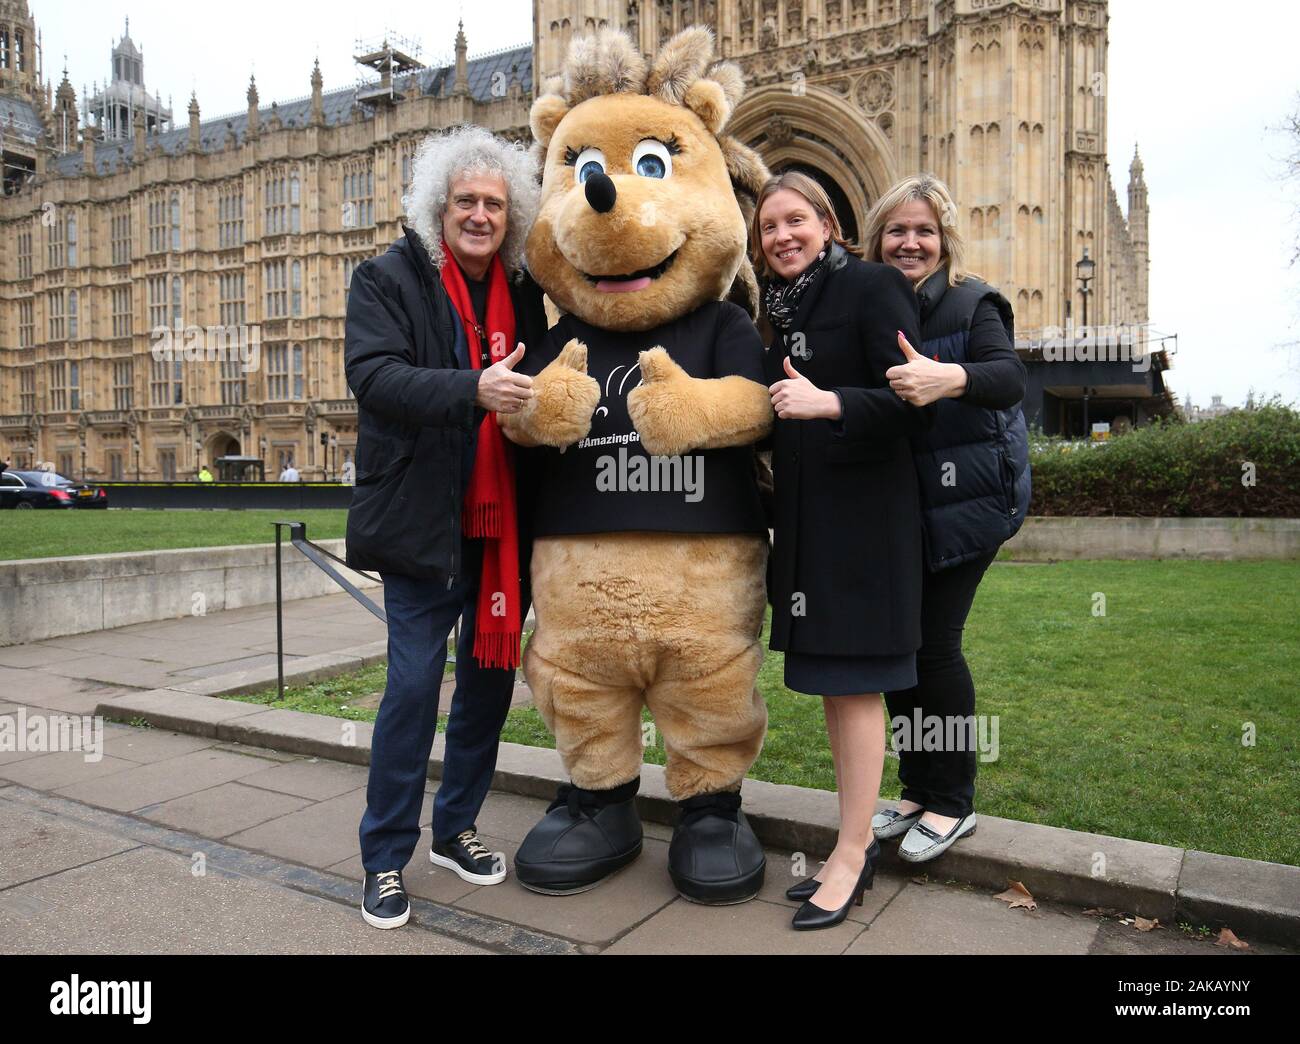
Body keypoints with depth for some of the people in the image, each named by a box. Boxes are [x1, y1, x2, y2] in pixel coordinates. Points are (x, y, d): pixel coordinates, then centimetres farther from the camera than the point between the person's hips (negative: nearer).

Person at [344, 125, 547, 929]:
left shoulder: (522, 291, 10)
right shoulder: (388, 280, -4)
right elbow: (374, 375, -19)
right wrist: (473, 388, -32)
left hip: (503, 525, 5)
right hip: (424, 524, -5)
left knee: (491, 676, 12)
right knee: (414, 682, -3)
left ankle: (456, 828, 31)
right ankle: (386, 857, 16)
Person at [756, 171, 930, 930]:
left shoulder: (872, 286, -7)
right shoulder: (779, 306, 14)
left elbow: (910, 402, -15)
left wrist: (826, 403, -26)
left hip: (863, 511, -8)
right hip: (804, 512, 8)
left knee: (853, 682, -3)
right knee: (831, 681, 12)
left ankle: (853, 854, 10)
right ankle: (859, 839, 26)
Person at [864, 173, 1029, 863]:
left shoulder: (973, 303, -8)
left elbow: (1010, 378, -25)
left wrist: (950, 379, -46)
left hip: (964, 501, -6)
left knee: (933, 643, -5)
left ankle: (952, 805, 14)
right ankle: (917, 792, 25)